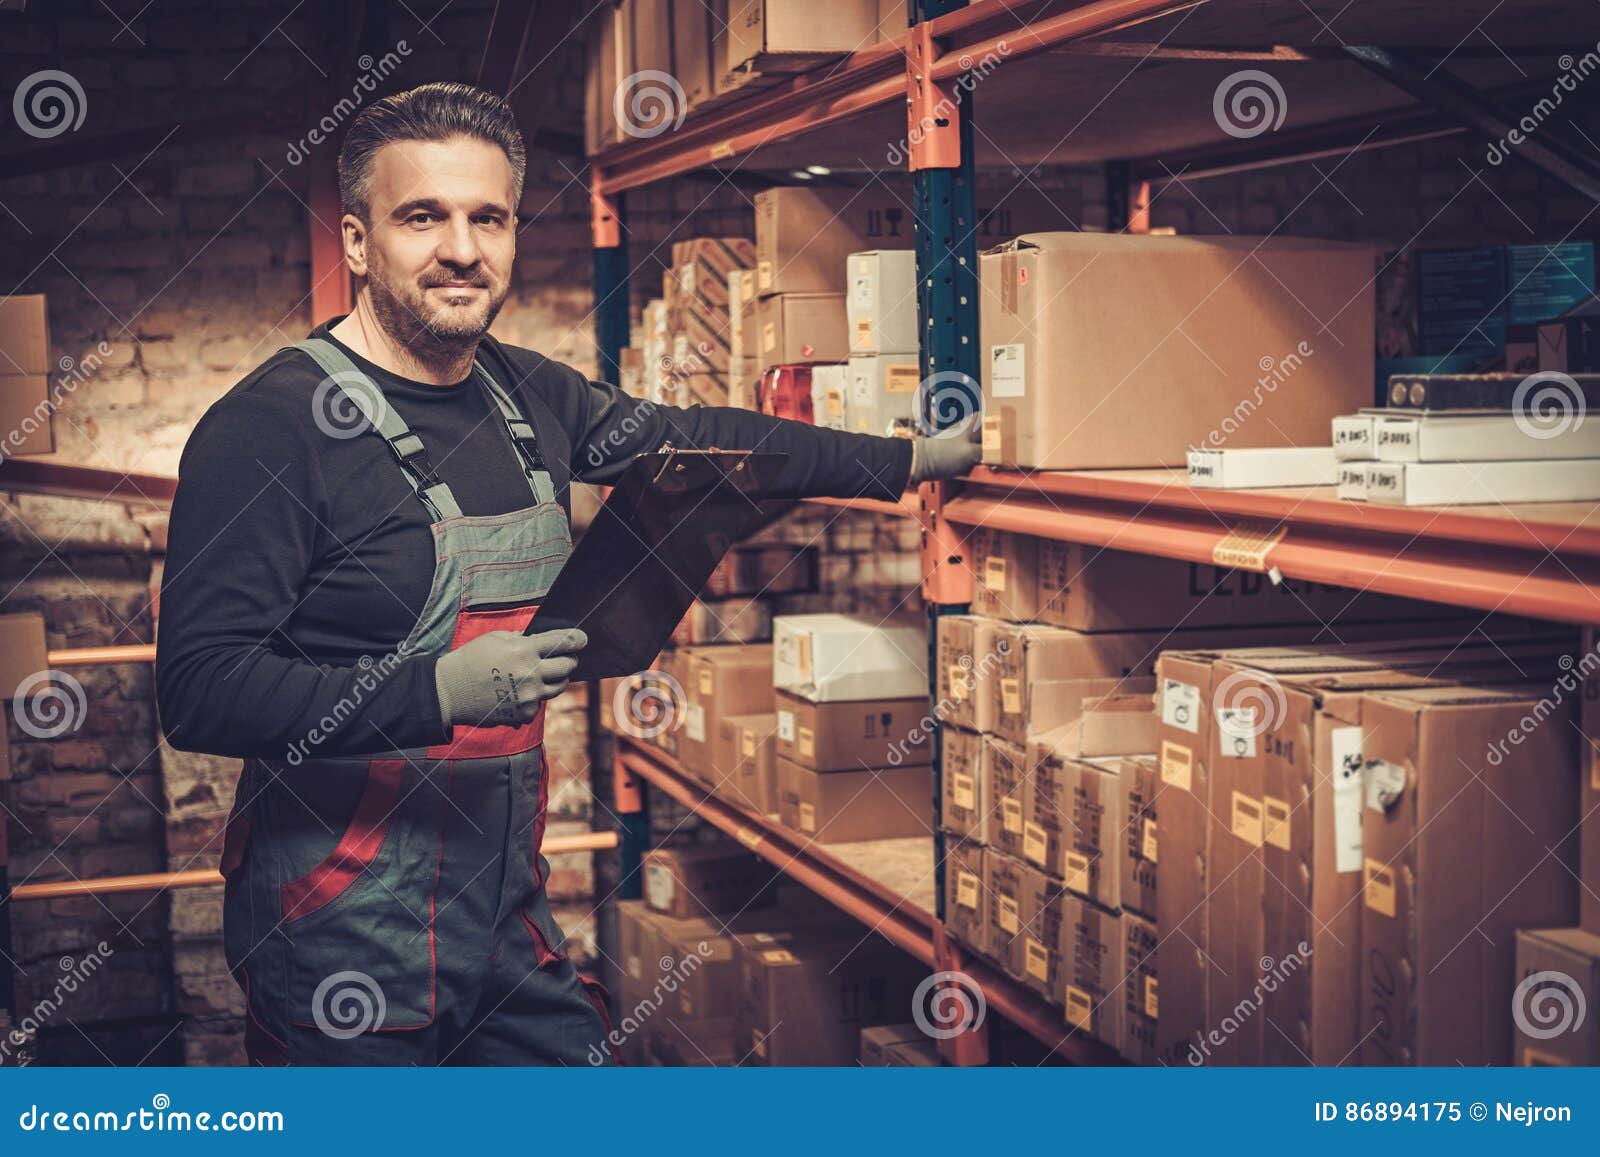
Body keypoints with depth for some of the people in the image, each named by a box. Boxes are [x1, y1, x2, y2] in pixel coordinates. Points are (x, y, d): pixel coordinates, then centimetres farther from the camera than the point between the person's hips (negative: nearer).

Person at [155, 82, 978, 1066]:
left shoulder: (527, 395, 8)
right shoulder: (270, 424, -14)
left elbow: (693, 439, 22)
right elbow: (200, 689, -19)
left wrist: (910, 459, 26)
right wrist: (438, 691, -27)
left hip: (507, 908, 7)